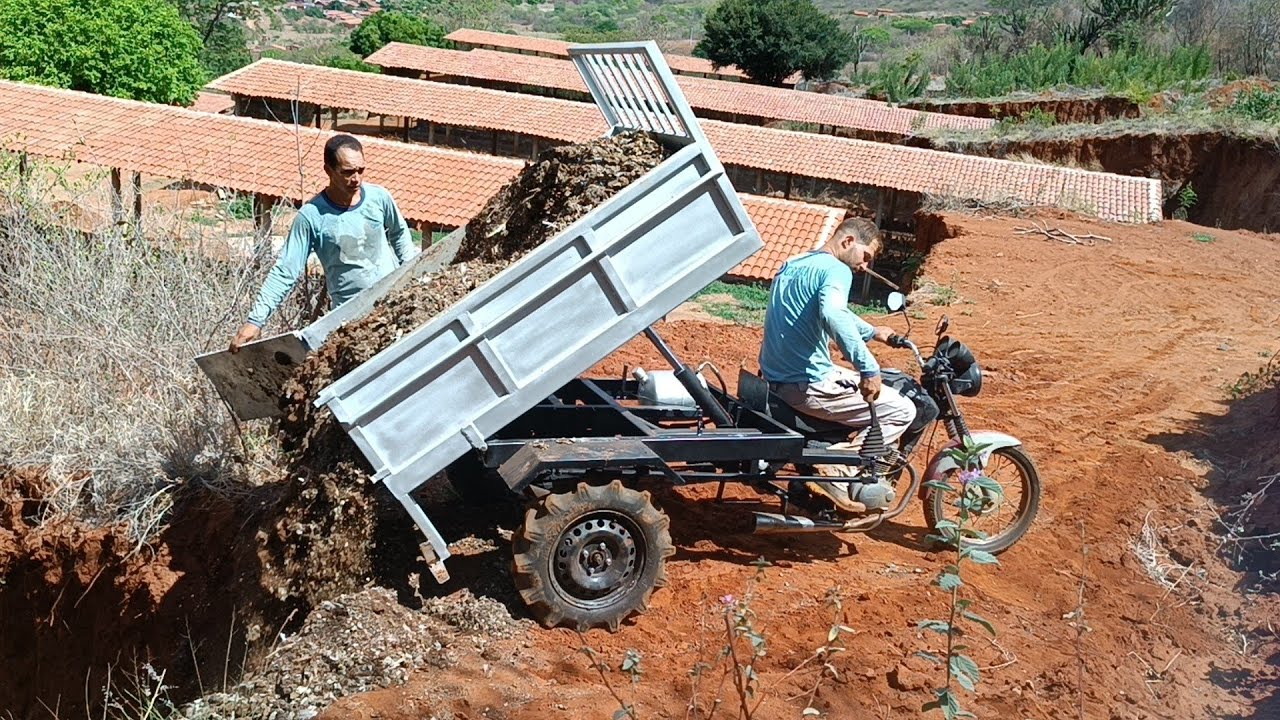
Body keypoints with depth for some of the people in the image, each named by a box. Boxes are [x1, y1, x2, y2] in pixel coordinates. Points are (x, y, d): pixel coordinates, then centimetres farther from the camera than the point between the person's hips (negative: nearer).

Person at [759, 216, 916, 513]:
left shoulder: (792, 264, 17)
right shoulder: (835, 270, -13)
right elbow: (833, 316, -36)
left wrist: (872, 332, 43)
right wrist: (869, 368, -33)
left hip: (774, 378, 10)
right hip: (807, 384, -9)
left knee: (858, 383, 30)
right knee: (902, 411, -1)